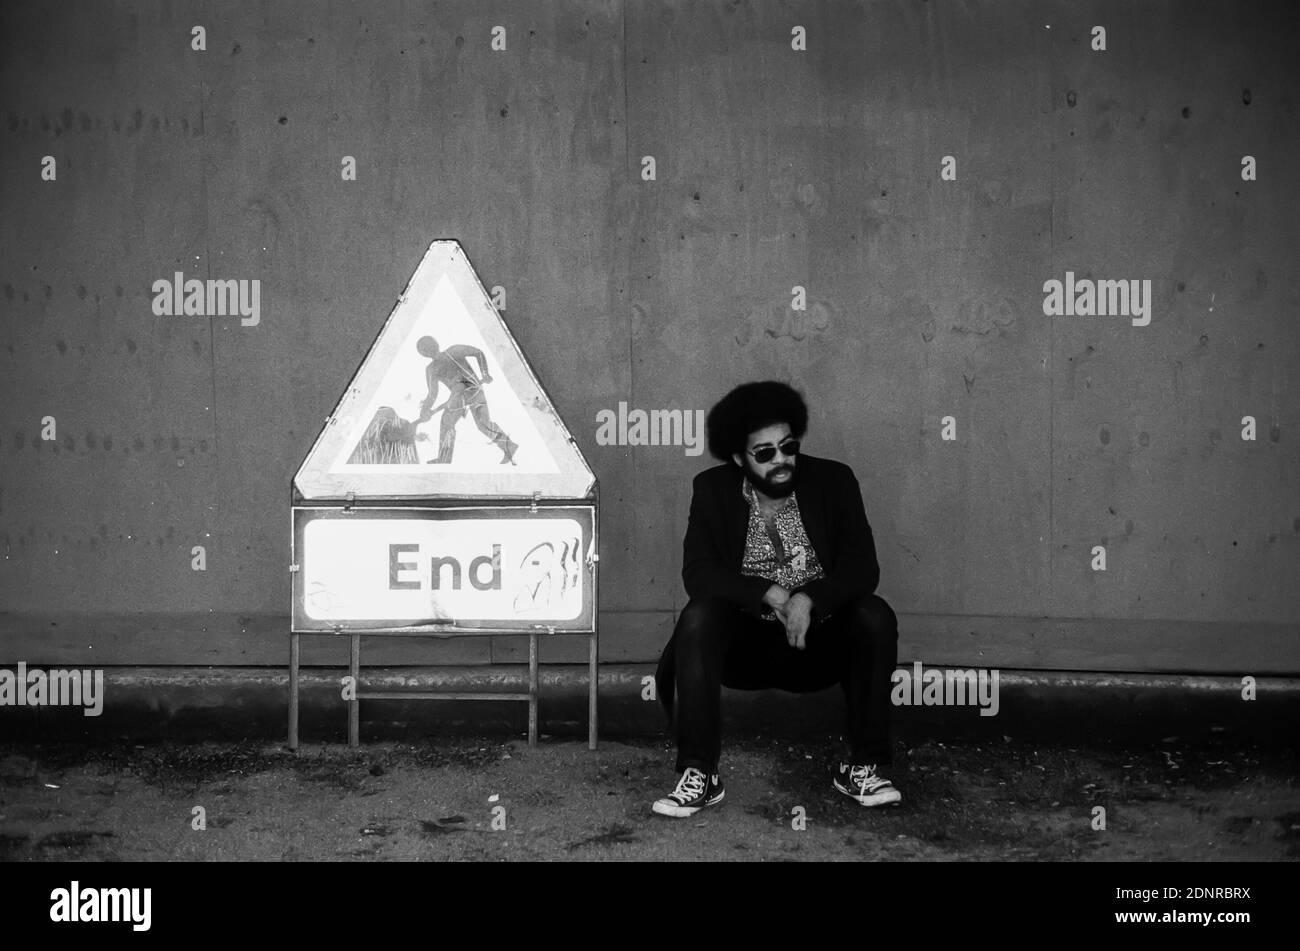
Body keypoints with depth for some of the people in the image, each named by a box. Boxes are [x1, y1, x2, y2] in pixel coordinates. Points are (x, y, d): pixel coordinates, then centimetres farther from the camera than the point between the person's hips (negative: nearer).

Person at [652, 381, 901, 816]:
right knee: (698, 618, -29)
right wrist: (772, 595, -25)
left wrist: (809, 599, -28)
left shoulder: (833, 481, -1)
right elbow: (698, 574, -13)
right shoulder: (713, 490, -1)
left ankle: (862, 765, -15)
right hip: (746, 643, 0)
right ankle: (699, 775, -25)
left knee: (875, 616, -26)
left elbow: (863, 568, -9)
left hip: (817, 642, 1)